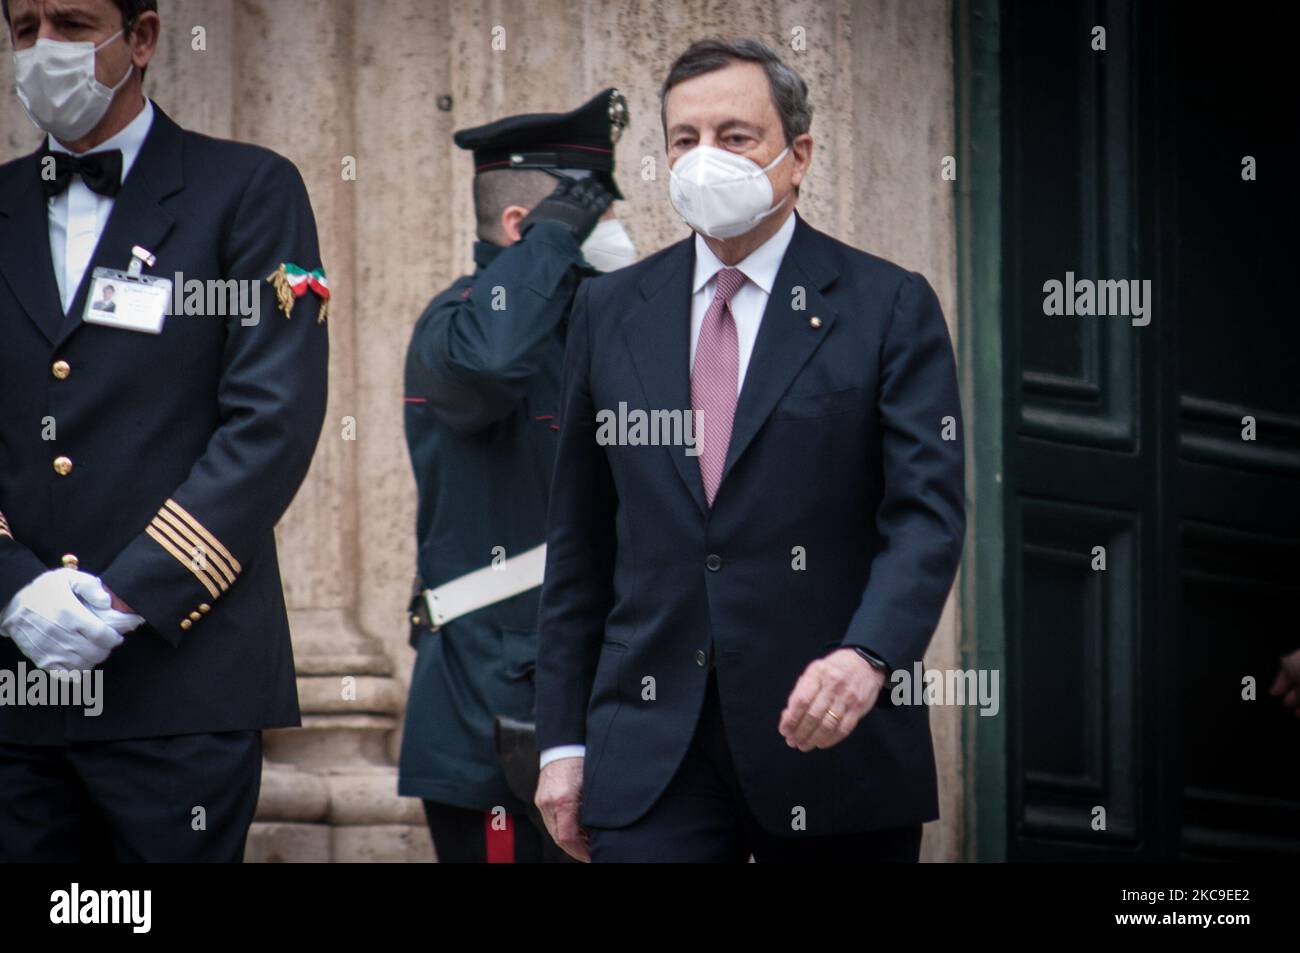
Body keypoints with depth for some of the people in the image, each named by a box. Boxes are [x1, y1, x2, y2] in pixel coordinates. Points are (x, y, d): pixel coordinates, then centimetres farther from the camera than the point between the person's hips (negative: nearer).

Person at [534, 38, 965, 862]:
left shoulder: (890, 308, 0)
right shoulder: (612, 313, 11)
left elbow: (927, 512, -9)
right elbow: (579, 539, 13)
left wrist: (867, 655, -28)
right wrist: (565, 740, 8)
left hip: (836, 741, -2)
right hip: (652, 755, 2)